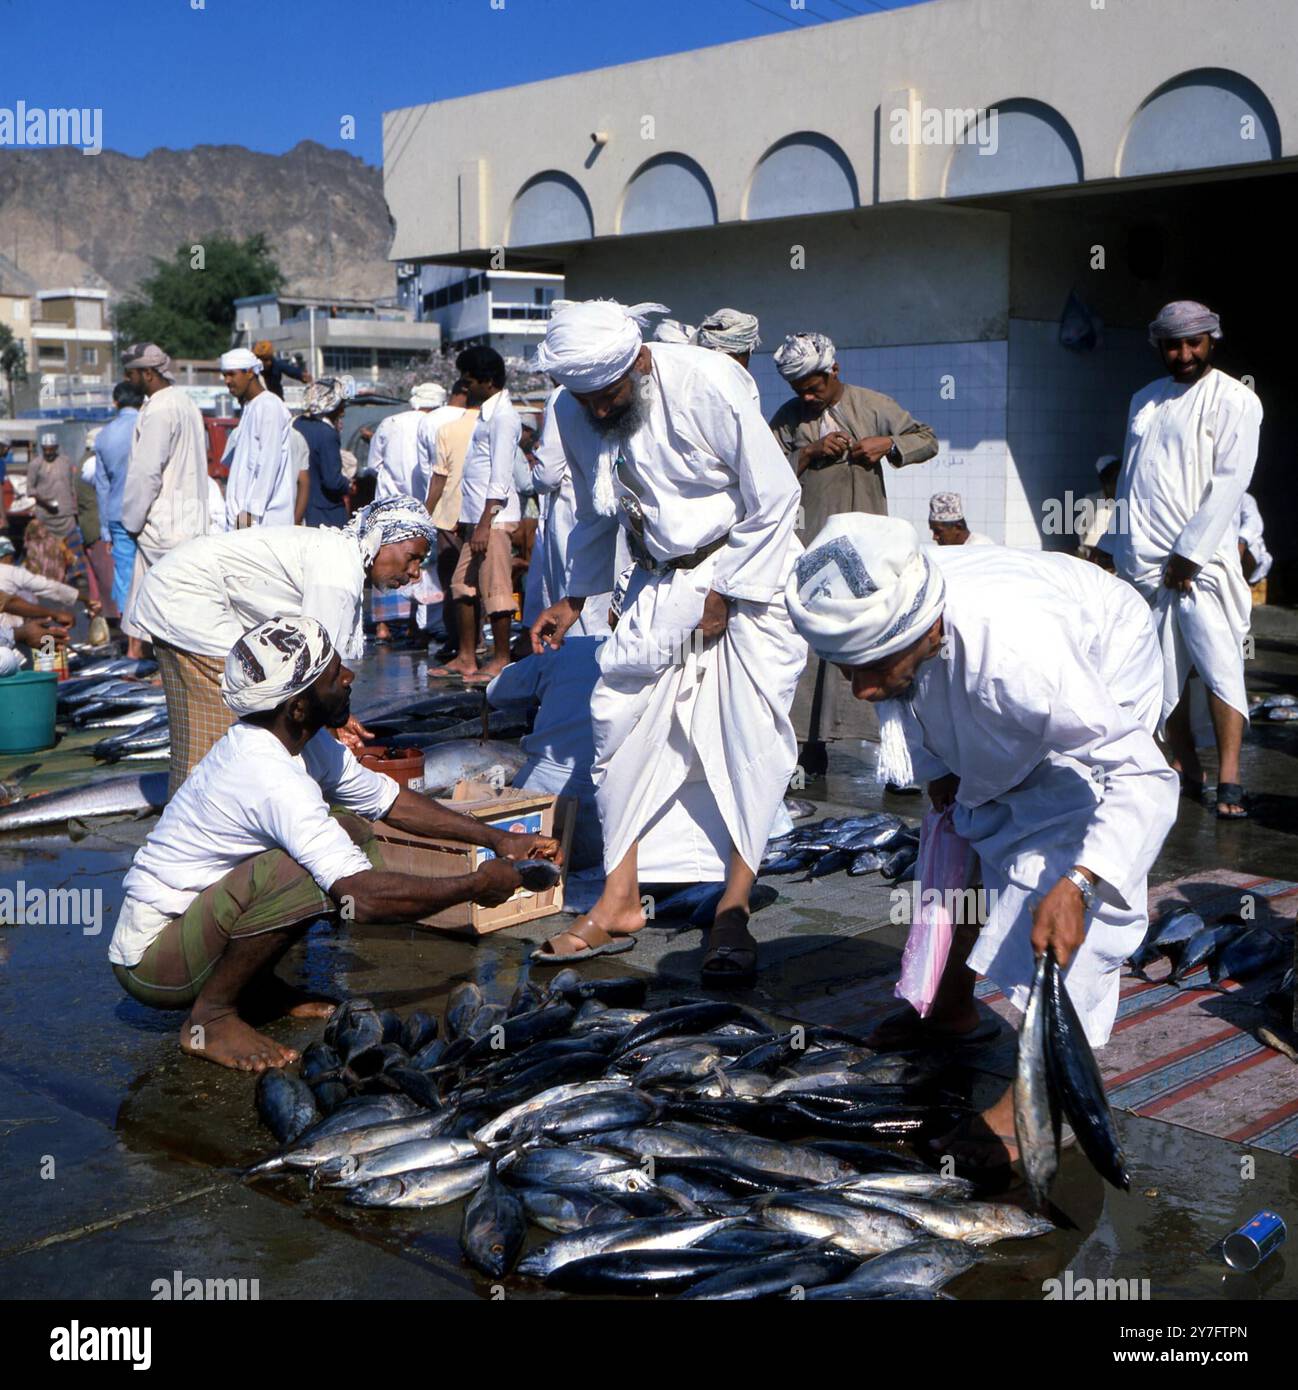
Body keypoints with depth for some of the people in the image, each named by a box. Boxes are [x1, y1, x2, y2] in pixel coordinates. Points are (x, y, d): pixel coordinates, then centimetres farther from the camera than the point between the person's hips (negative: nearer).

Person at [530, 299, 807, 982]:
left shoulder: (709, 385, -23)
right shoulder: (574, 413, -5)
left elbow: (774, 498, -16)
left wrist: (724, 594, -14)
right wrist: (573, 599, 13)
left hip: (748, 568, -5)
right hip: (660, 581, 5)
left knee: (751, 733, -13)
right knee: (620, 711, -3)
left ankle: (733, 910, -6)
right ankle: (619, 902, 6)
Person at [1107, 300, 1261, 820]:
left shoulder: (1235, 400, -2)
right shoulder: (1144, 401, 17)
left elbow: (1230, 481, -9)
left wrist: (1189, 552, -14)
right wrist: (1119, 549, 13)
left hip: (1201, 559, -5)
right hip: (1143, 561, 5)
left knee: (1220, 666, -11)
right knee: (1161, 671, 6)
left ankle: (1228, 780, -11)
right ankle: (1186, 768, 16)